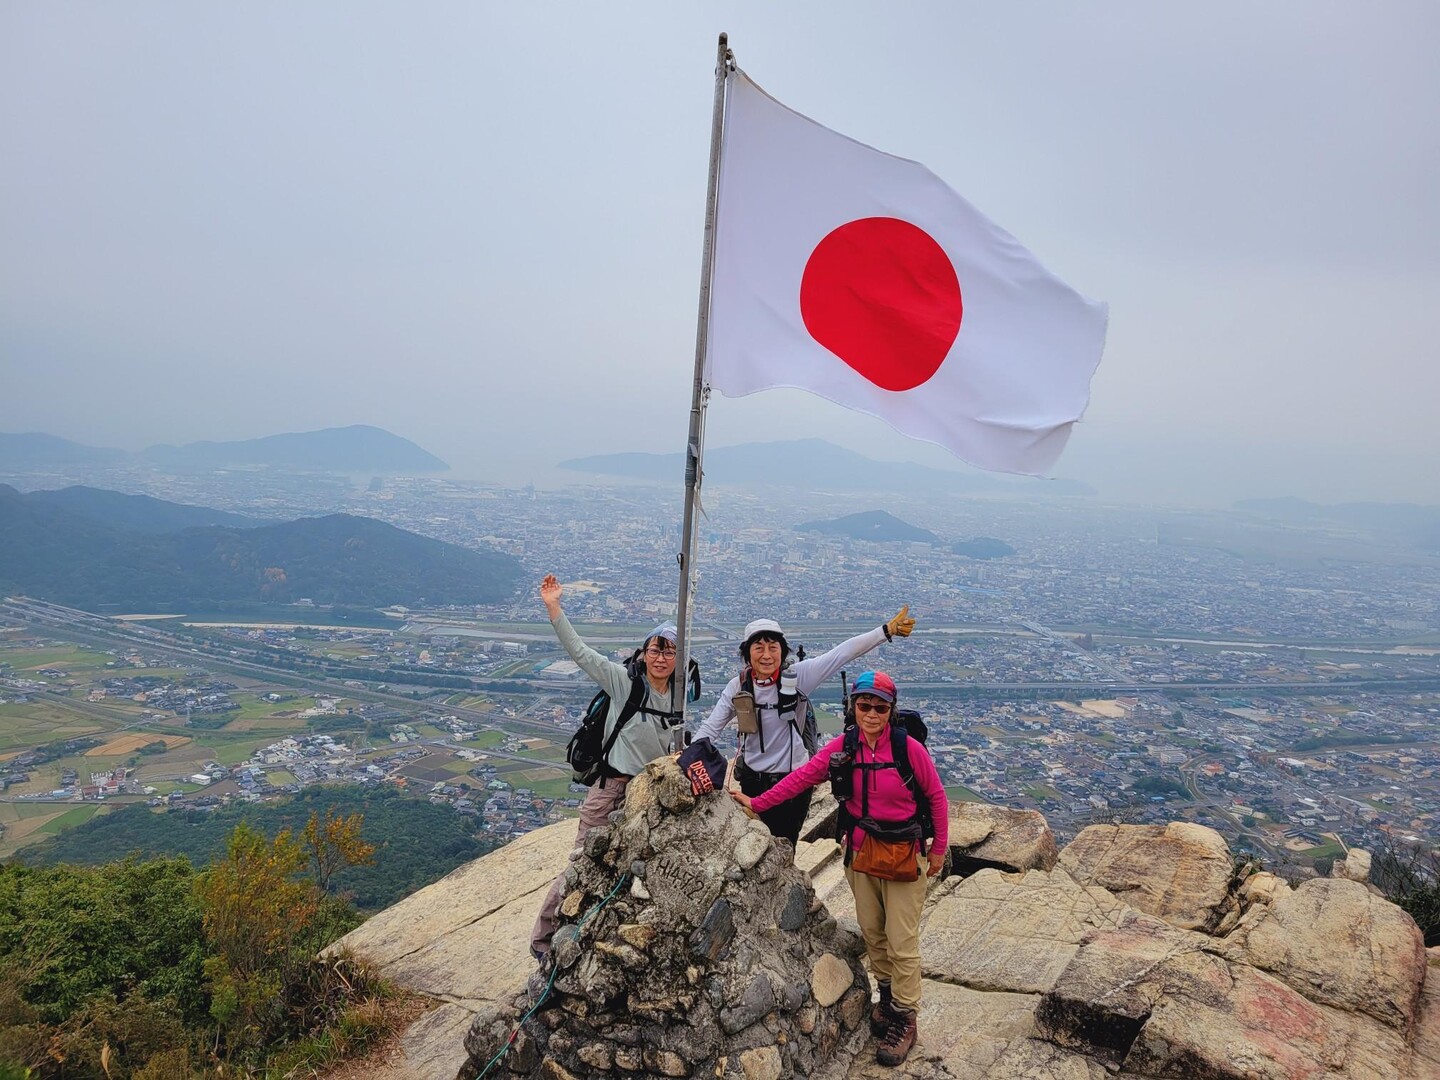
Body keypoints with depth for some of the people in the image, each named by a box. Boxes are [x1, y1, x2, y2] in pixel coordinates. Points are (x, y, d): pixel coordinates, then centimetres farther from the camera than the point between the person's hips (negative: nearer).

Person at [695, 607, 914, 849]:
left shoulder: (797, 676, -11)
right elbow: (710, 729, -2)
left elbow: (843, 653, -16)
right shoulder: (738, 687, -4)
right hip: (753, 782, 2)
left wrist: (888, 630, -20)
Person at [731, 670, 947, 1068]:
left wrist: (939, 849, -2)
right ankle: (887, 994, 40)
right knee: (871, 933, 17)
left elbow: (936, 797, -7)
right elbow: (801, 777, -8)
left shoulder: (909, 748, -17)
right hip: (860, 852, 4)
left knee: (902, 942, 2)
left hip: (903, 854, -4)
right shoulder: (842, 747, -8)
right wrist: (757, 803, -12)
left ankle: (904, 1019, 19)